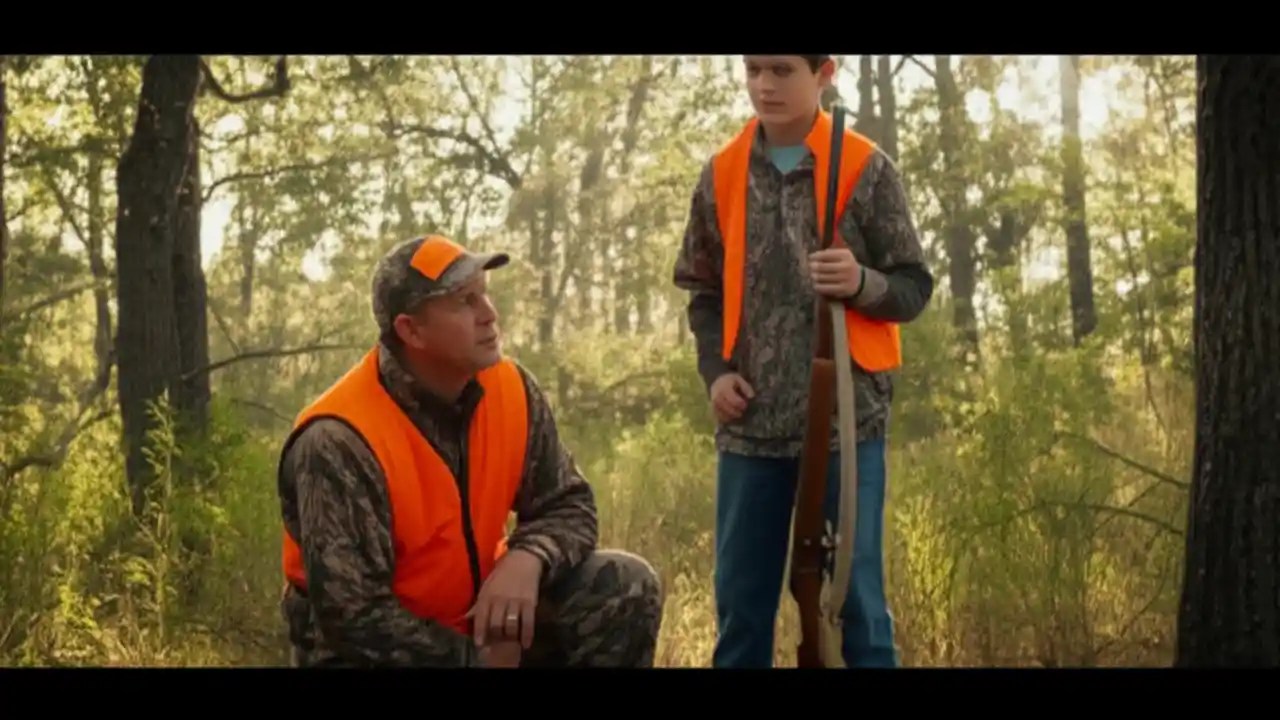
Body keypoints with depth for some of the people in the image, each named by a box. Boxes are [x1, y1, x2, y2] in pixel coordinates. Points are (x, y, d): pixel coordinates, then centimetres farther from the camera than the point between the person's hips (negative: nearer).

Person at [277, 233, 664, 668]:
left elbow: (567, 505, 0)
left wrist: (526, 560, -23)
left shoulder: (511, 391, -8)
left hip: (478, 614, 6)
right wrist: (477, 659, -20)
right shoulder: (341, 441, -26)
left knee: (627, 588, -11)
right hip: (370, 649, -6)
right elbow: (351, 616, -26)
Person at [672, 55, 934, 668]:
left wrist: (863, 283, -20)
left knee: (852, 588, 1)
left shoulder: (865, 169, -1)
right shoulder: (721, 176, 7)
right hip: (751, 421, 3)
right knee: (740, 596, 7)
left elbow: (915, 288, 1)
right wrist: (715, 370, 0)